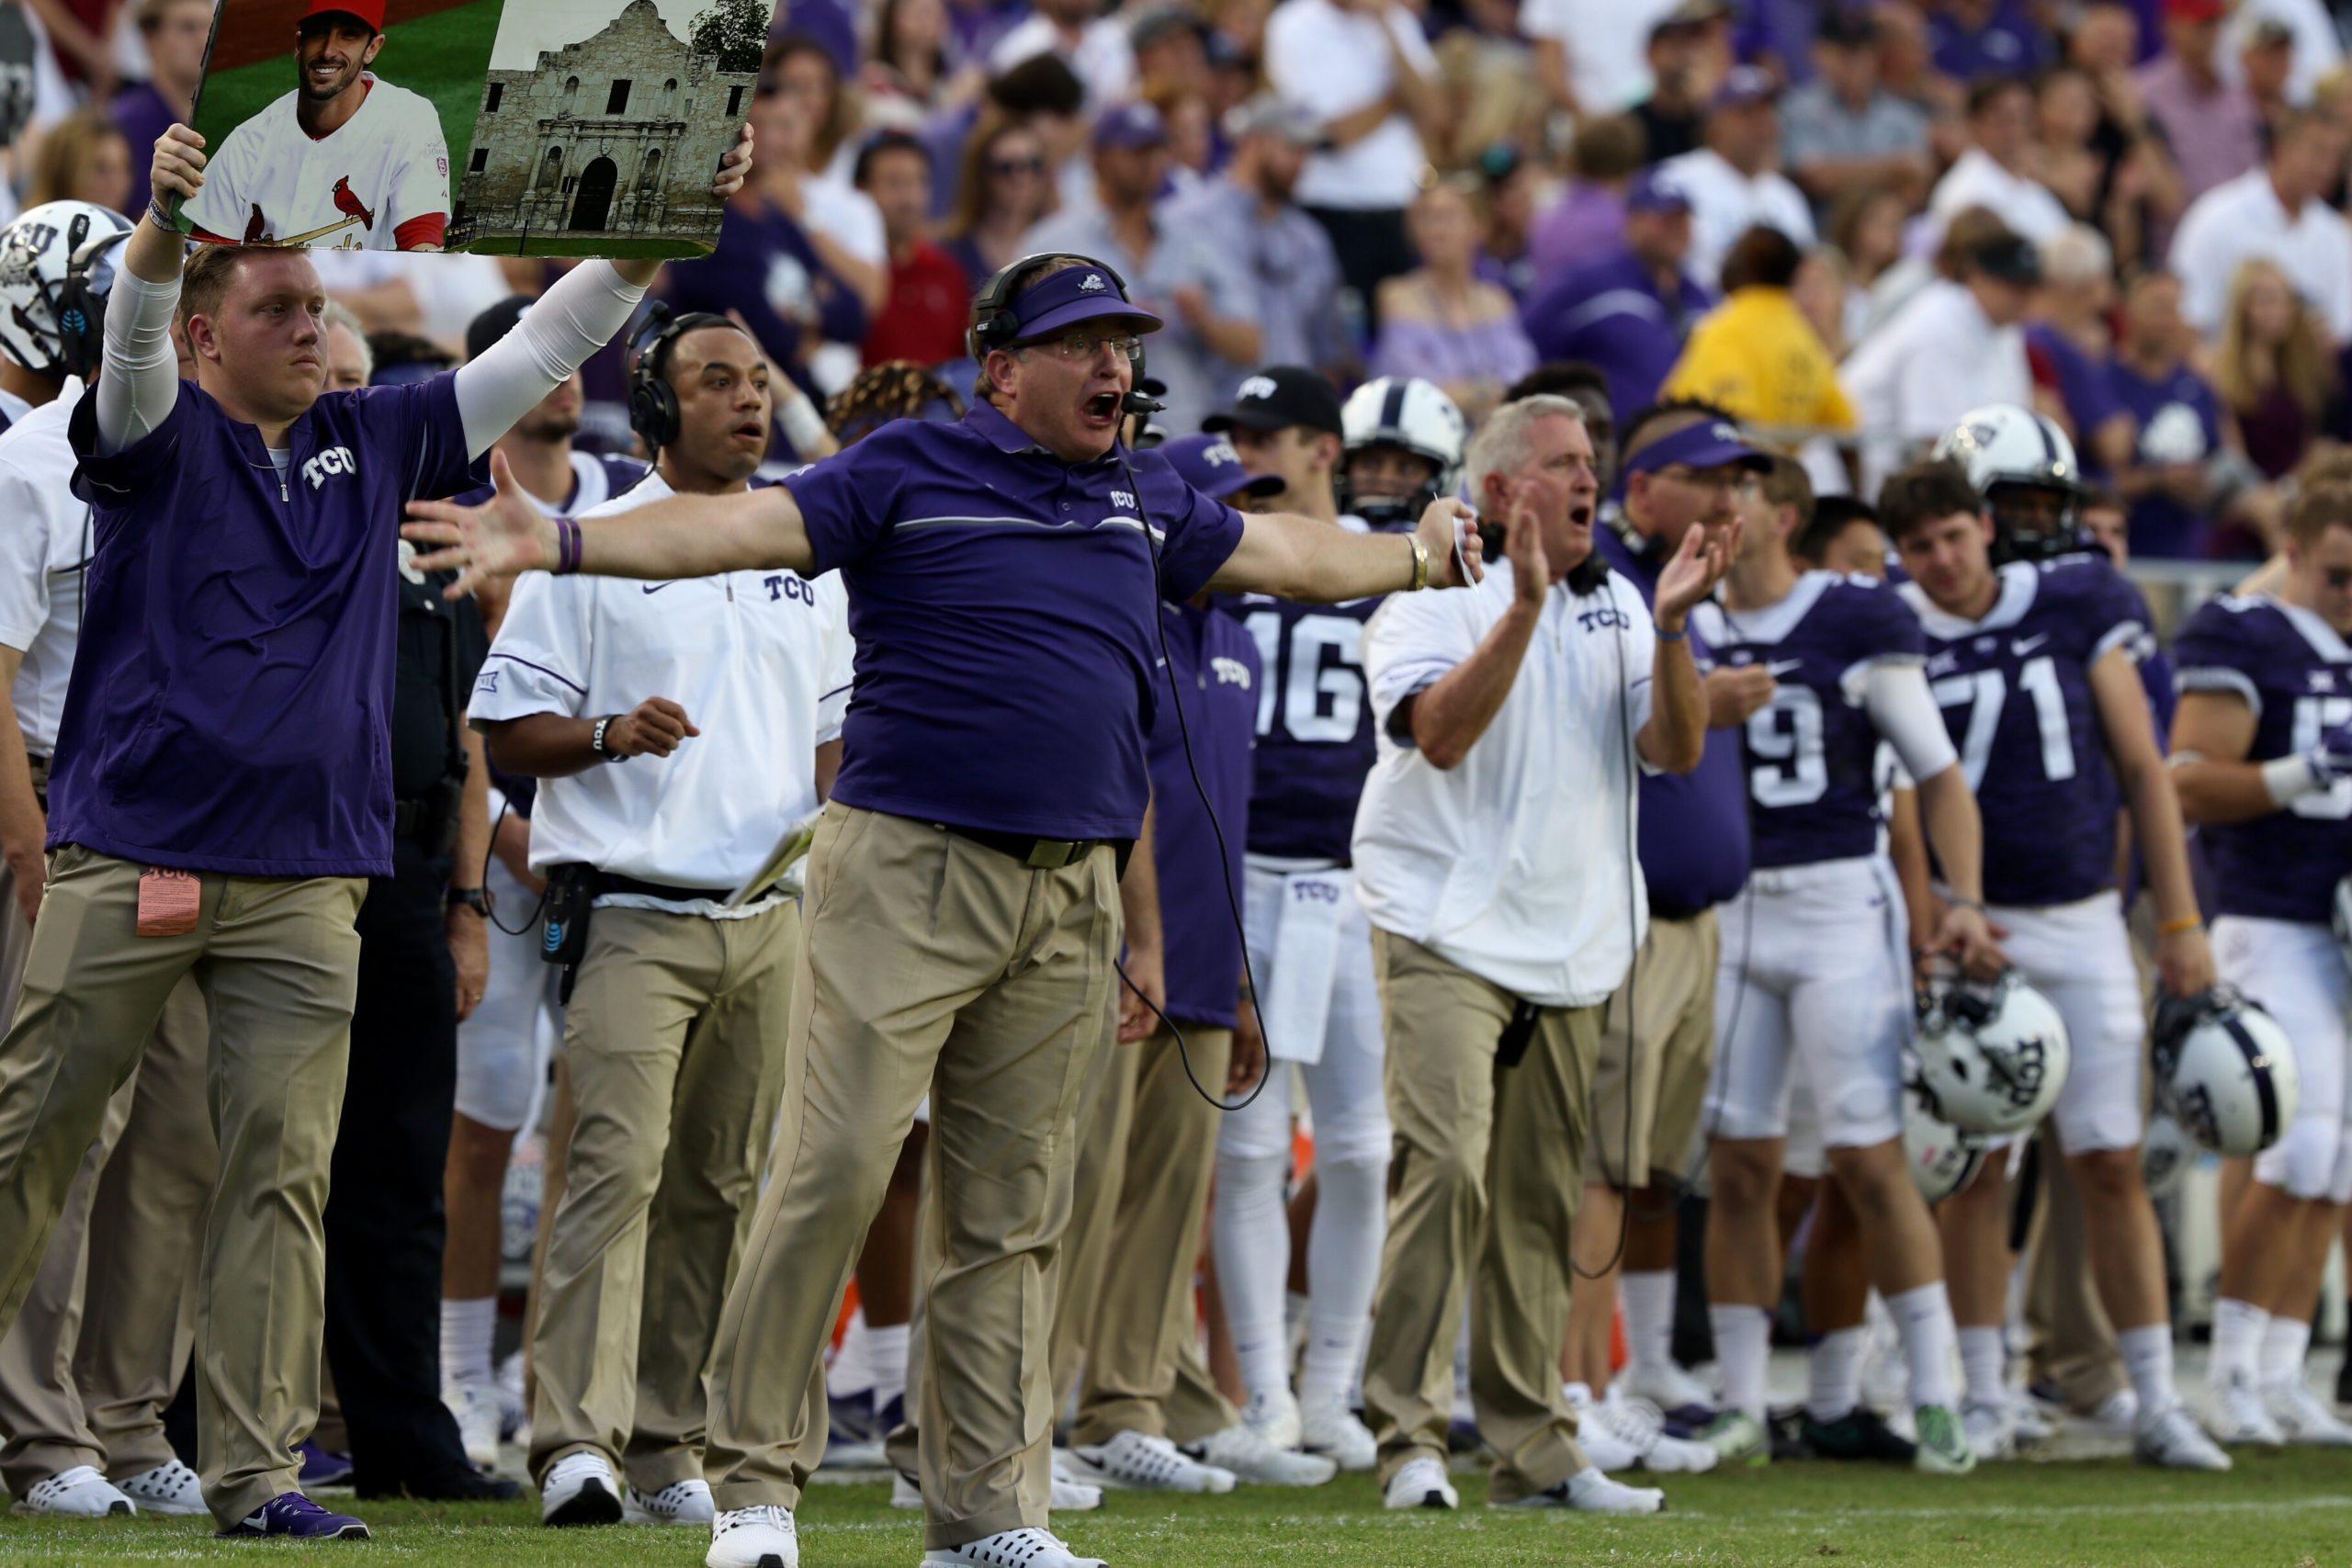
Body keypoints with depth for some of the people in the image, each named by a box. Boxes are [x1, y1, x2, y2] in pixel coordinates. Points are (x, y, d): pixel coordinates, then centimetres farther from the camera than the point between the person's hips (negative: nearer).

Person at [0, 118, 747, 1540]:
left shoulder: (371, 444, 13)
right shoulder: (157, 438, 1)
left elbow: (543, 350, 14)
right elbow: (133, 338, -21)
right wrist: (164, 221, -41)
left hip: (307, 879, 4)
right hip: (128, 860, -4)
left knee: (284, 1174, -1)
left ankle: (255, 1469, 0)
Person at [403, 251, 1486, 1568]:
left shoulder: (1146, 501, 17)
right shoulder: (911, 472, -1)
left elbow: (1276, 552, 35)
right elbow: (746, 525, -11)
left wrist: (1415, 559, 47)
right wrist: (560, 544, -24)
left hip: (1072, 894, 5)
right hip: (909, 866, -5)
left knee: (1013, 1212, 7)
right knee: (838, 1164, -12)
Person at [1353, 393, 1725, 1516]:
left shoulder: (1614, 606, 13)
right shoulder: (1430, 598, -3)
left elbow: (1676, 751, 3)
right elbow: (1442, 734, -20)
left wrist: (1669, 626, -11)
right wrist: (1525, 604, -26)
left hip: (1570, 943, 6)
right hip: (1448, 934, -6)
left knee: (1539, 1200, 9)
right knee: (1445, 1169, -19)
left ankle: (1533, 1449, 14)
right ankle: (1408, 1436, -17)